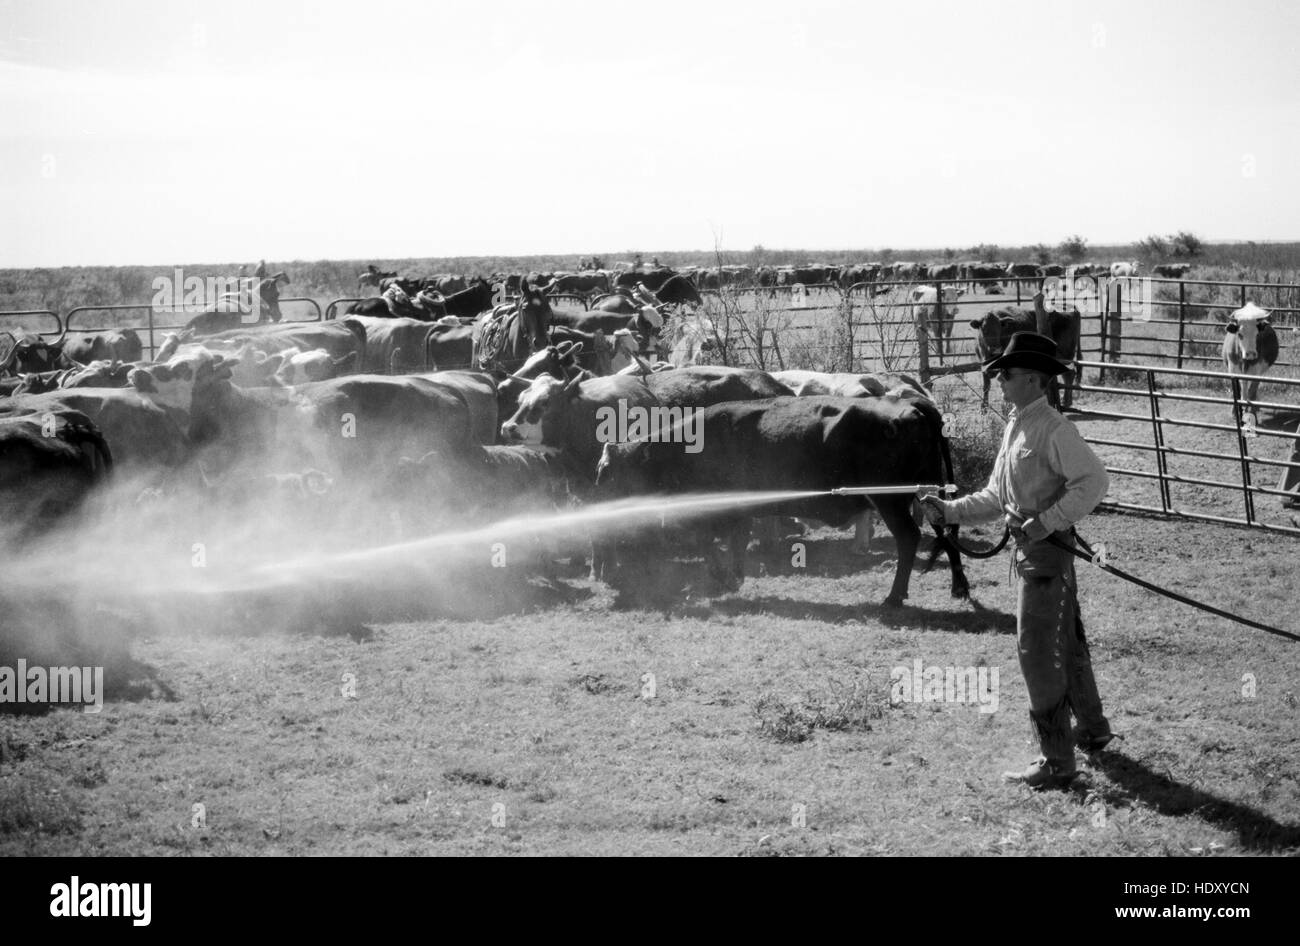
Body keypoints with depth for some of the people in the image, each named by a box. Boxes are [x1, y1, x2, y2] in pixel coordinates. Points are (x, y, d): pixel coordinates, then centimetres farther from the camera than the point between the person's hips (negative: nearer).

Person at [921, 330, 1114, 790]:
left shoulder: (1053, 429, -17)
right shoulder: (1015, 427, 13)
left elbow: (1094, 480, -22)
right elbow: (996, 497, 17)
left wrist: (1046, 522, -24)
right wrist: (949, 511, 6)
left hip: (1048, 546, -10)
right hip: (1028, 546, 10)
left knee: (1037, 648, -8)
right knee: (1065, 640, 21)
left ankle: (1056, 761, -3)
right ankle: (1093, 730, 36)